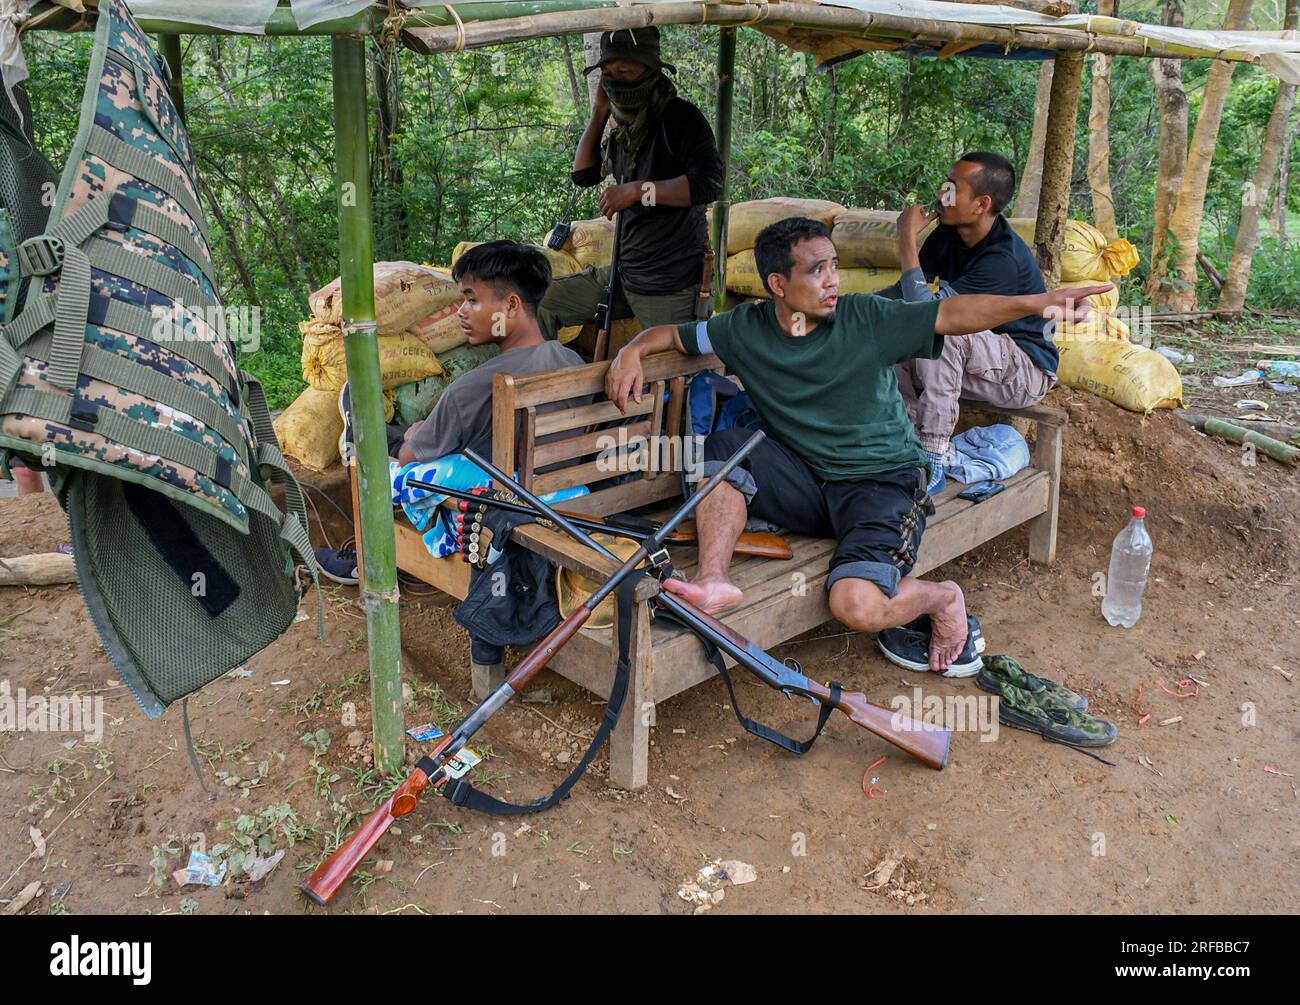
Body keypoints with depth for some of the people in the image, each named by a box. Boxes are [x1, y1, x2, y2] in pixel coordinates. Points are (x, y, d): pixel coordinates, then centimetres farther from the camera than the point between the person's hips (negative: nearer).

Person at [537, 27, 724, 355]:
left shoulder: (679, 116, -11)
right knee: (541, 305, 5)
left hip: (670, 288, -8)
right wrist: (598, 115, 8)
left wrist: (638, 190, -25)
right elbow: (583, 175, 18)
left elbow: (709, 183, -24)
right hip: (626, 273, 8)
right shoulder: (625, 130, 13)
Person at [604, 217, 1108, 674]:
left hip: (885, 482, -4)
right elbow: (673, 333, 14)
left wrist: (1037, 302, -26)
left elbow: (950, 314, -13)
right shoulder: (746, 329, 2)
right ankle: (713, 580, -21)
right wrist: (632, 351, -6)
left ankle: (941, 597, 6)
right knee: (723, 447, -14)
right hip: (807, 482, 4)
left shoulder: (866, 319, -6)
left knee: (858, 606, -28)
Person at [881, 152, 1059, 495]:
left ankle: (933, 466, -33)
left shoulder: (1003, 259, -29)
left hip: (1027, 373, -8)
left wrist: (907, 238, -29)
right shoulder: (949, 235, -3)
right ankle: (914, 440, -12)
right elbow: (905, 291, 3)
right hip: (973, 359, 8)